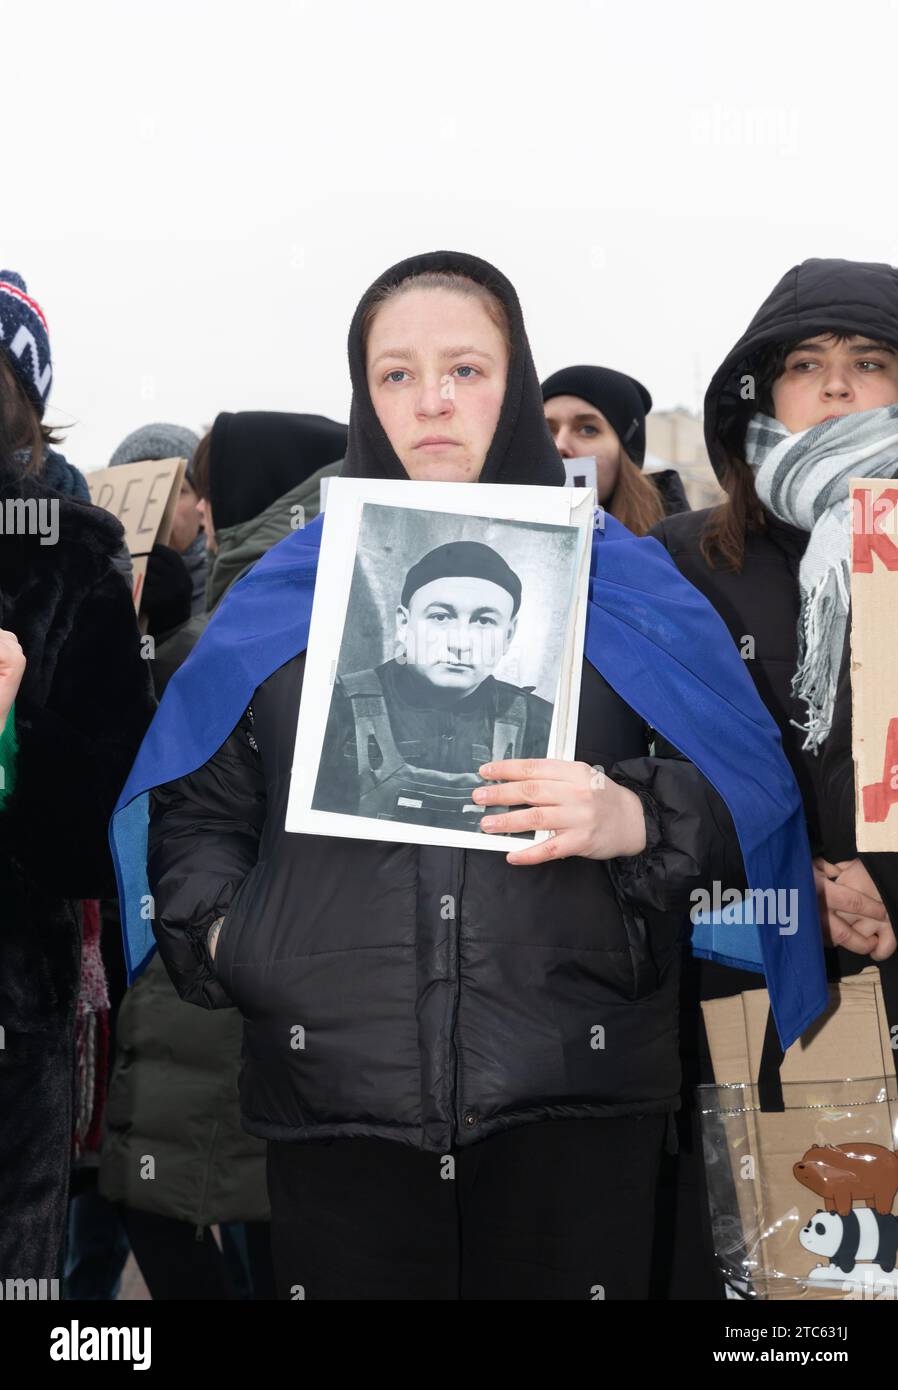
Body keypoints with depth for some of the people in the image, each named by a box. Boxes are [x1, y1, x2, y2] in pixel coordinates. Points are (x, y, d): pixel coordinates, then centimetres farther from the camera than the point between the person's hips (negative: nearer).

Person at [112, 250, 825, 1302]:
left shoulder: (622, 583, 8)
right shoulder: (286, 592, 11)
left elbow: (749, 791, 5)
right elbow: (196, 801, 15)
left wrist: (639, 819, -14)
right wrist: (216, 931, -3)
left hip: (575, 1097, 0)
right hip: (332, 1087, 1)